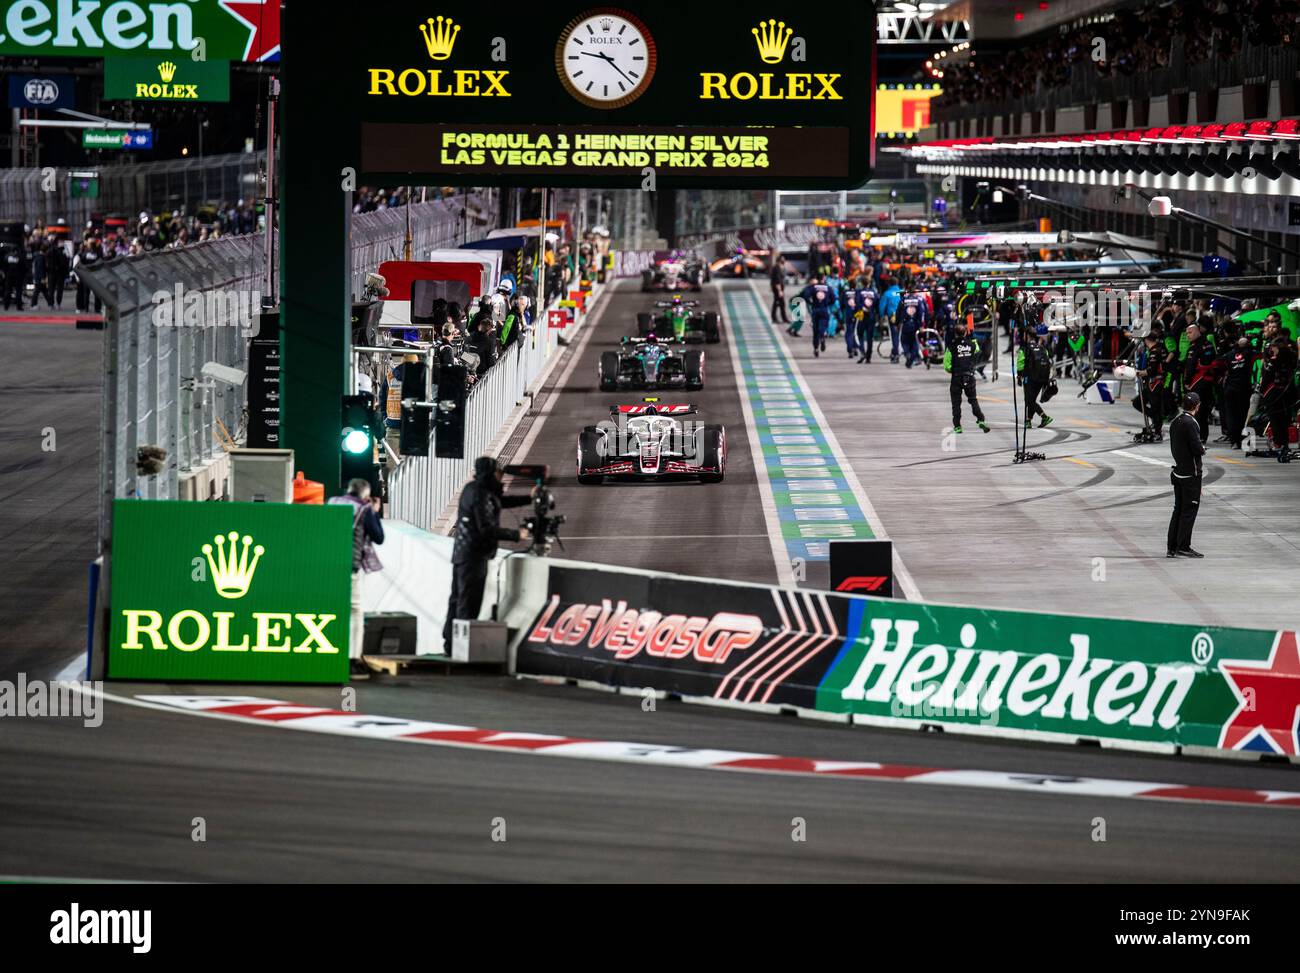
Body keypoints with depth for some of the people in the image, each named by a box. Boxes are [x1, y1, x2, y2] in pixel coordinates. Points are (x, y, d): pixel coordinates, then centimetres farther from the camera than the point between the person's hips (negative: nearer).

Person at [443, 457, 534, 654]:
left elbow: (501, 501, 23)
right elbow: (487, 529, -24)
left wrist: (529, 499, 19)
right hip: (474, 555, -10)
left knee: (458, 600, 14)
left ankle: (450, 643, 21)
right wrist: (516, 535, -16)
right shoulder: (480, 496, -20)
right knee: (469, 604, -8)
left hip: (462, 554, 10)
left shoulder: (473, 489, 10)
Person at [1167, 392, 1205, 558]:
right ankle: (1183, 547, -4)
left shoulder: (1175, 423, 10)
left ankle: (1172, 547, 13)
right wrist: (1202, 449, 1)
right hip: (1191, 473, -8)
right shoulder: (1190, 423, -17)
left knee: (1178, 509, 12)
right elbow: (1197, 449, -21)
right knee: (1189, 510, -3)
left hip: (1178, 472, 8)